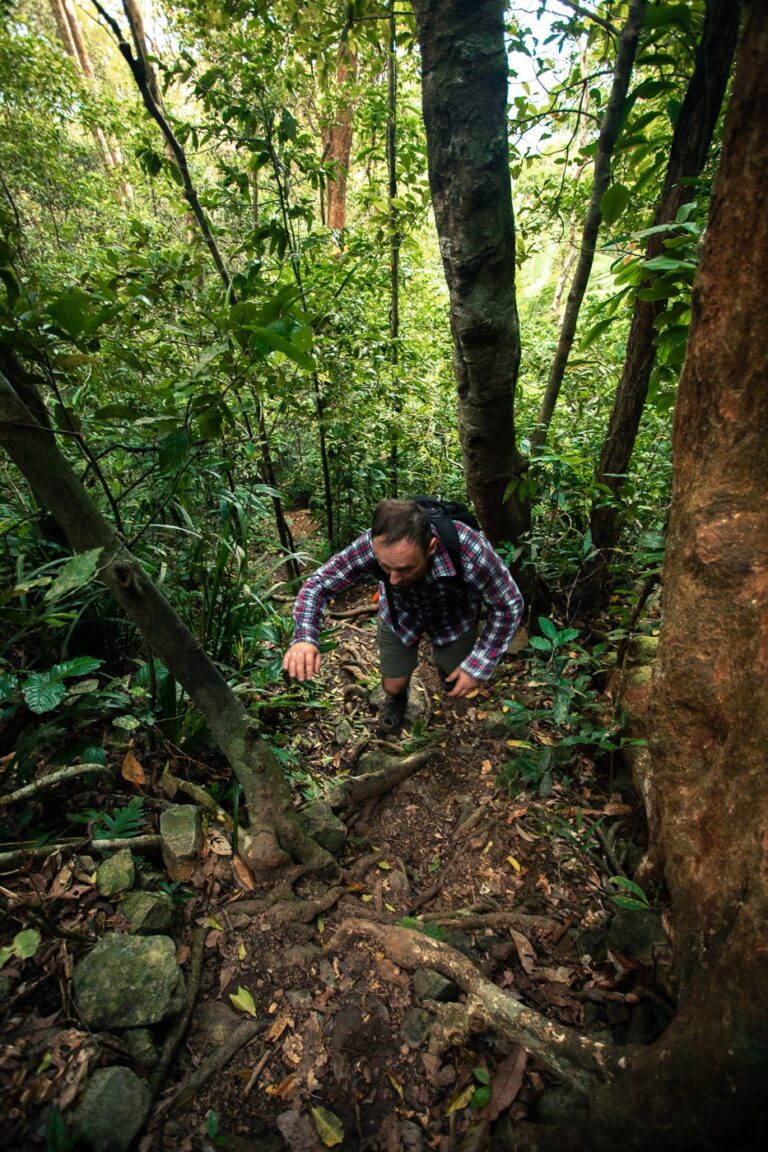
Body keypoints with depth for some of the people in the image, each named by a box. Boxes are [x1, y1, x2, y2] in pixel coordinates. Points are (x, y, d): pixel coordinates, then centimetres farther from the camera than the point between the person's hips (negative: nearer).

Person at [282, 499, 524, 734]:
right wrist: (304, 638, -41)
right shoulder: (370, 546, -38)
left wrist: (479, 667, -24)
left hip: (454, 614, 0)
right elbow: (318, 584, -23)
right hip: (399, 612, 1)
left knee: (456, 687, 10)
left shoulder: (469, 551, -43)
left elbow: (509, 605, -24)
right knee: (394, 685, 8)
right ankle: (396, 699, 46)